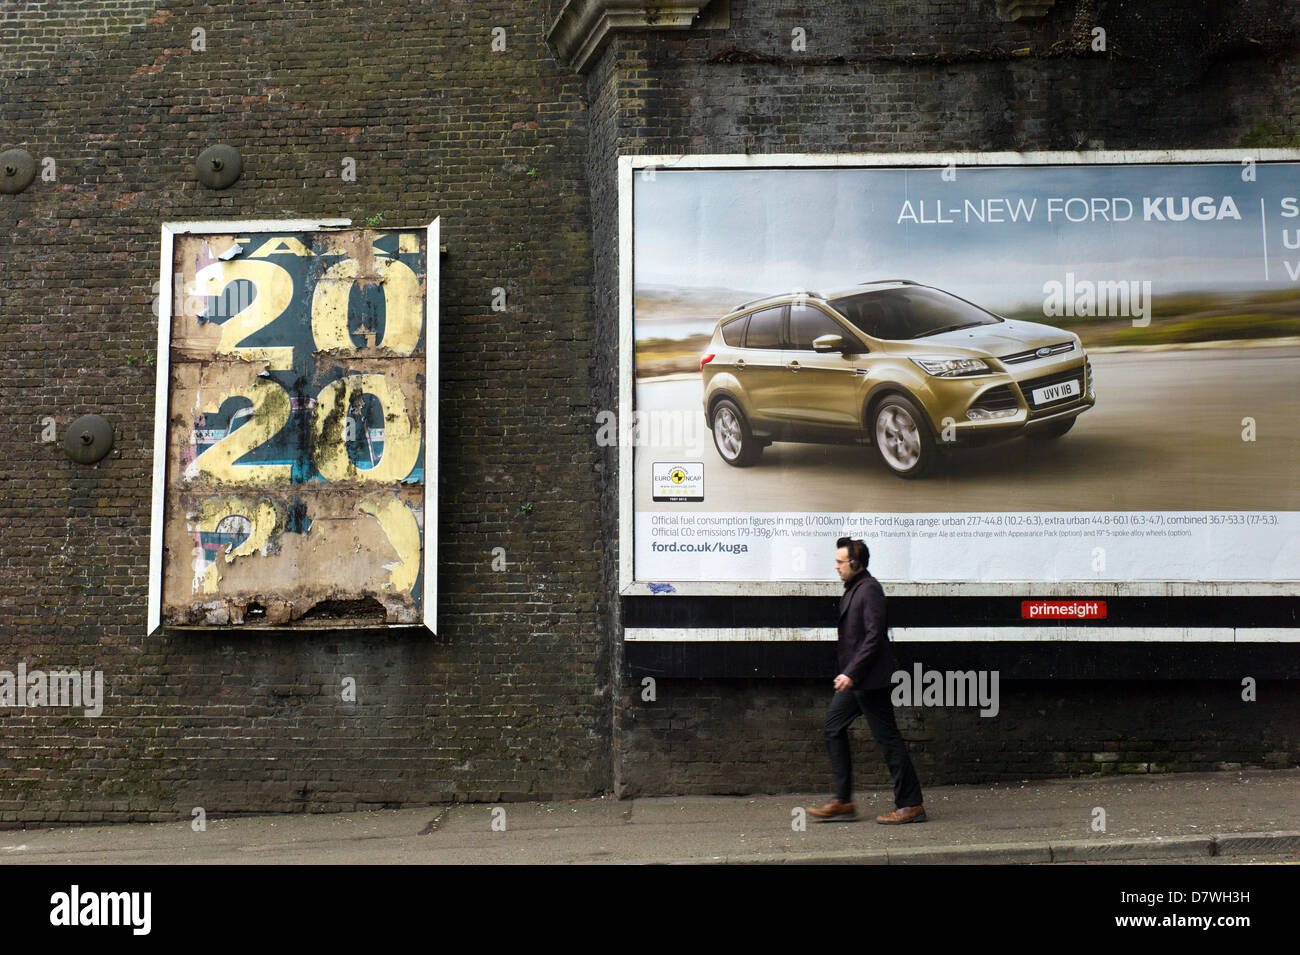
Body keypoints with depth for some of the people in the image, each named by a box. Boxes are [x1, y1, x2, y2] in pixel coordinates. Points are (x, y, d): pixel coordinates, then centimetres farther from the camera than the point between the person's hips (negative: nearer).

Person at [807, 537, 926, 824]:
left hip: (870, 680, -10)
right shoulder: (852, 589, 15)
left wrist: (851, 673, -24)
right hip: (855, 680, 10)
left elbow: (874, 635, -22)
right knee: (833, 726, 9)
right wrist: (847, 673, 19)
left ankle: (911, 805, 4)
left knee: (887, 736, -4)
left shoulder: (869, 589, -15)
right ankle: (843, 802, 13)